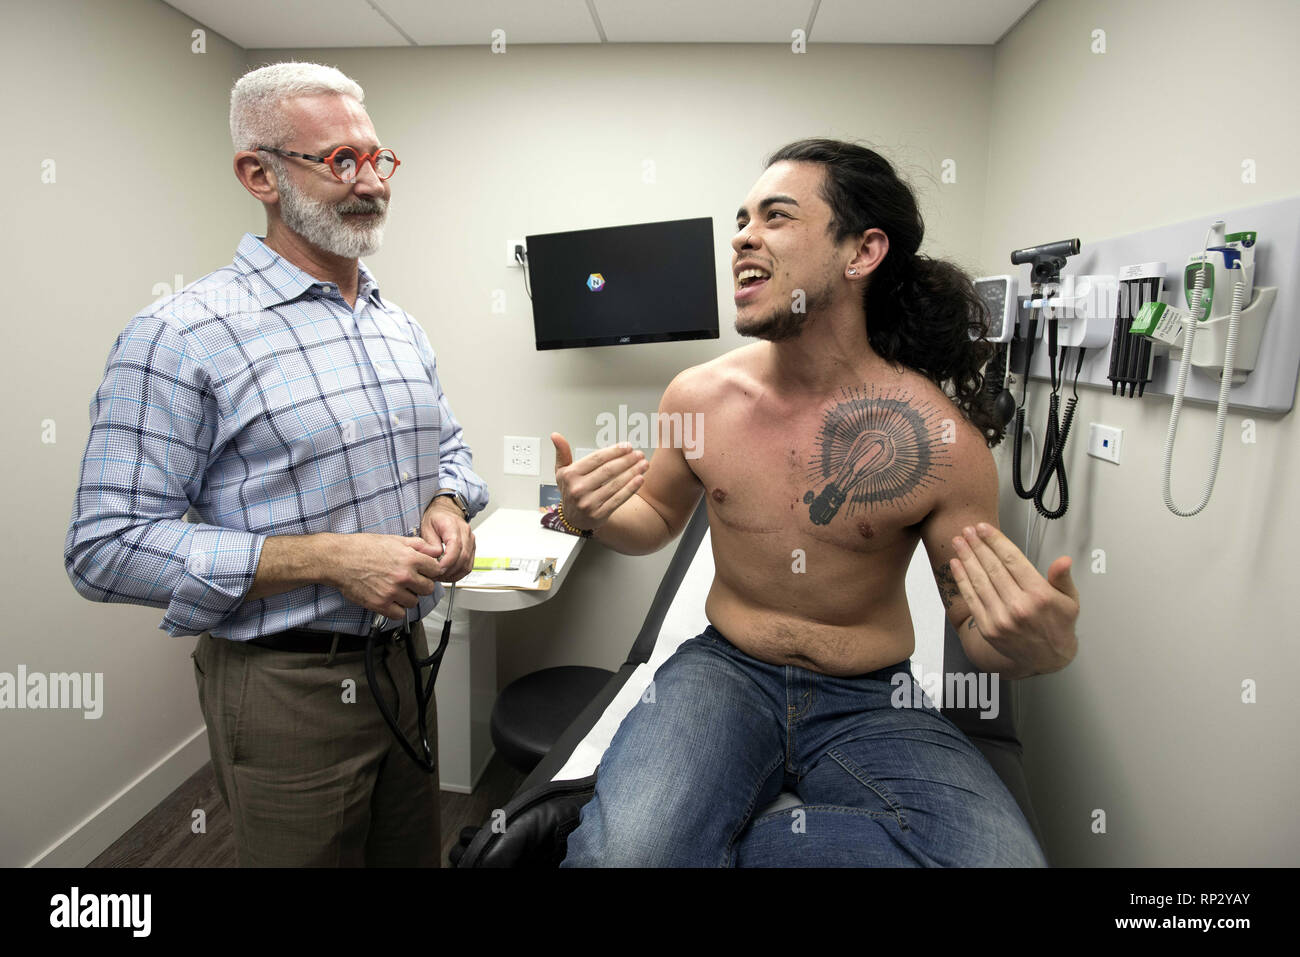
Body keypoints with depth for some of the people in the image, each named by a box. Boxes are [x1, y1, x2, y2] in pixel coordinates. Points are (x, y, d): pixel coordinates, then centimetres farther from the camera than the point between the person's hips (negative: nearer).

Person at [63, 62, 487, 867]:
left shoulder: (402, 328, 7)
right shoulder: (182, 337, -14)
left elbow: (450, 446, 17)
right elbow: (109, 546, -16)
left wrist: (448, 507, -6)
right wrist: (327, 559, -24)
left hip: (405, 660, 6)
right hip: (287, 688, -6)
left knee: (415, 853, 23)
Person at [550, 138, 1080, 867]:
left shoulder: (940, 438, -12)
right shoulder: (699, 396, -4)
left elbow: (978, 624, 0)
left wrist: (1040, 650, -24)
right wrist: (594, 518, -8)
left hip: (870, 700, 2)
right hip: (726, 671, 0)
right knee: (625, 850, -30)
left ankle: (713, 838, -9)